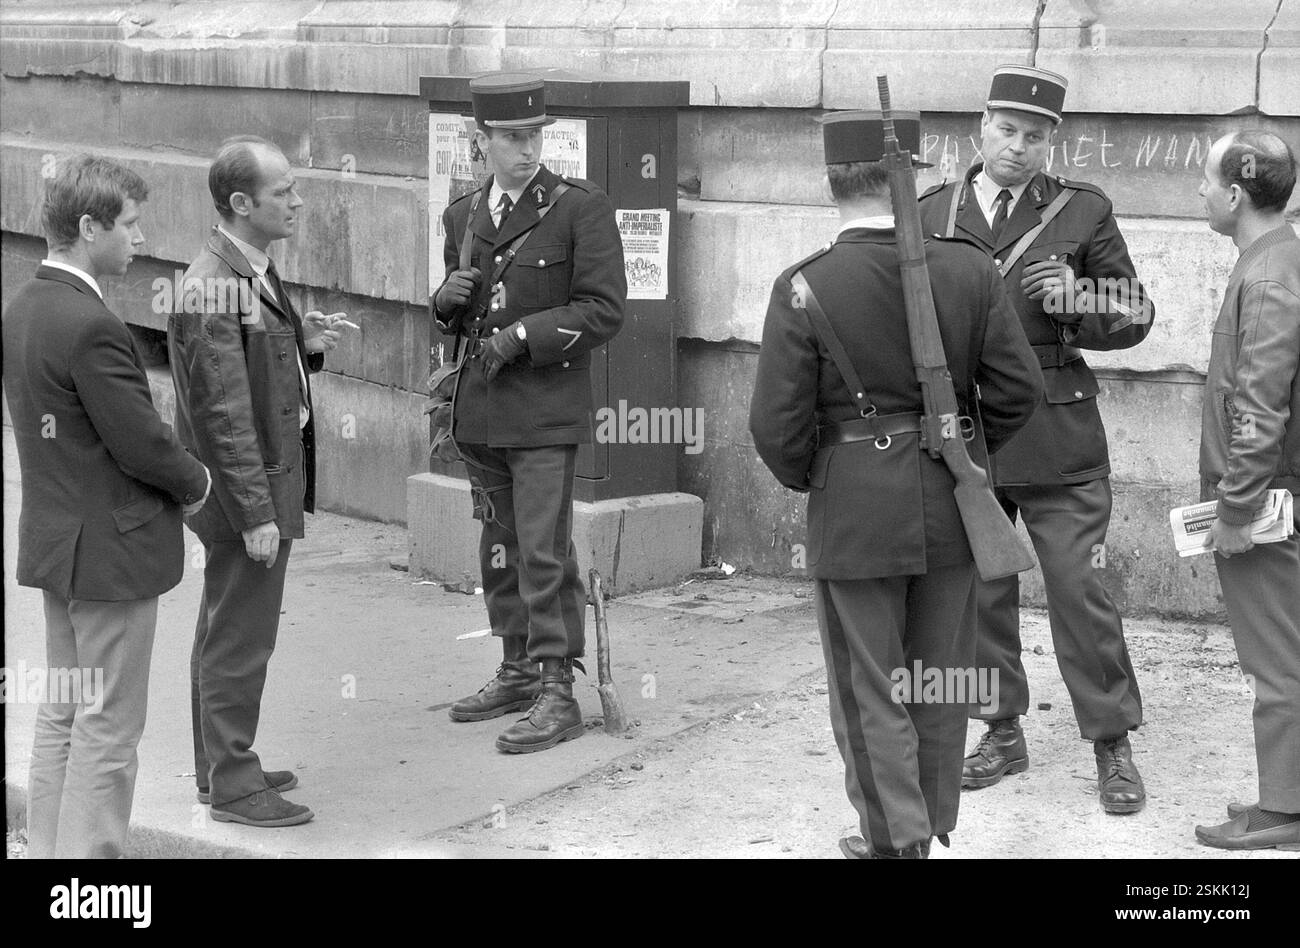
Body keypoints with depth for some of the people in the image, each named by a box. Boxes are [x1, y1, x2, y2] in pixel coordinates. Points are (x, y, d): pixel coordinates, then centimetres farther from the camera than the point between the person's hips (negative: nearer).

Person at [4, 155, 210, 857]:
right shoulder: (91, 327, -24)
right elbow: (141, 443, -22)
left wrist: (176, 478, 10)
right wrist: (195, 483, -2)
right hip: (112, 549, -10)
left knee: (62, 713, 18)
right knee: (108, 726, 0)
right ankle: (90, 852, 7)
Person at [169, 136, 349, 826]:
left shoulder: (254, 271, 9)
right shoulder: (213, 287, -22)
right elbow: (223, 410, -23)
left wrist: (304, 344, 2)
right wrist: (256, 512, -23)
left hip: (268, 476, 10)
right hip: (244, 486, -10)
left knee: (227, 633, 19)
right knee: (240, 640, 0)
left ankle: (222, 766, 32)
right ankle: (233, 787, 10)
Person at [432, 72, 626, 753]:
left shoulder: (580, 208, -7)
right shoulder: (463, 216, 12)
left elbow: (604, 310, -11)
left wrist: (522, 336, -16)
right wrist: (448, 301, 0)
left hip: (547, 410, -6)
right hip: (481, 412, 6)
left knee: (544, 552, -8)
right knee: (500, 550, 14)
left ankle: (557, 693, -3)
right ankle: (518, 671, 26)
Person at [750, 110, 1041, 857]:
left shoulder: (806, 287, -13)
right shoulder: (969, 270, -6)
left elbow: (777, 424, -12)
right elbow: (1020, 386, -3)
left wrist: (807, 479, 8)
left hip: (854, 513, -3)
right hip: (951, 509, 3)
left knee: (871, 690, 9)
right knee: (938, 679, 17)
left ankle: (897, 840, 10)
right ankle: (926, 829, 30)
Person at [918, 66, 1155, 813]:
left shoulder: (1083, 211, 2)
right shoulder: (932, 214, 7)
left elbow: (1136, 313, 5)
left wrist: (1076, 299, -13)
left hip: (1057, 441, -2)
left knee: (1081, 591, -2)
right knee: (979, 591, 10)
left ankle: (1113, 745, 9)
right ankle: (1003, 732, 25)